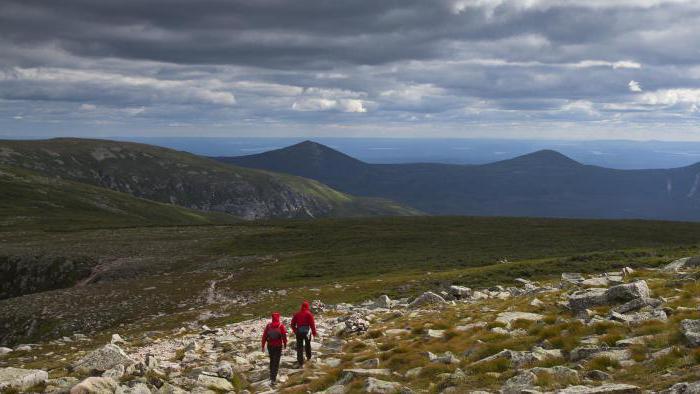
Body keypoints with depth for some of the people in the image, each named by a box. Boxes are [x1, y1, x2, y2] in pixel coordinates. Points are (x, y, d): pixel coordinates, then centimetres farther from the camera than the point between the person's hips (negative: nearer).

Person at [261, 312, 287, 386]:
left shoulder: (268, 325, -5)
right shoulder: (281, 326, -13)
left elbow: (264, 336, -3)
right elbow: (284, 336, -11)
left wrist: (263, 346, 5)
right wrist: (285, 344, 7)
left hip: (270, 346, 3)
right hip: (278, 346, -3)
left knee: (272, 361, 23)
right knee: (276, 362, 1)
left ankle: (272, 375, 36)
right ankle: (273, 379, -6)